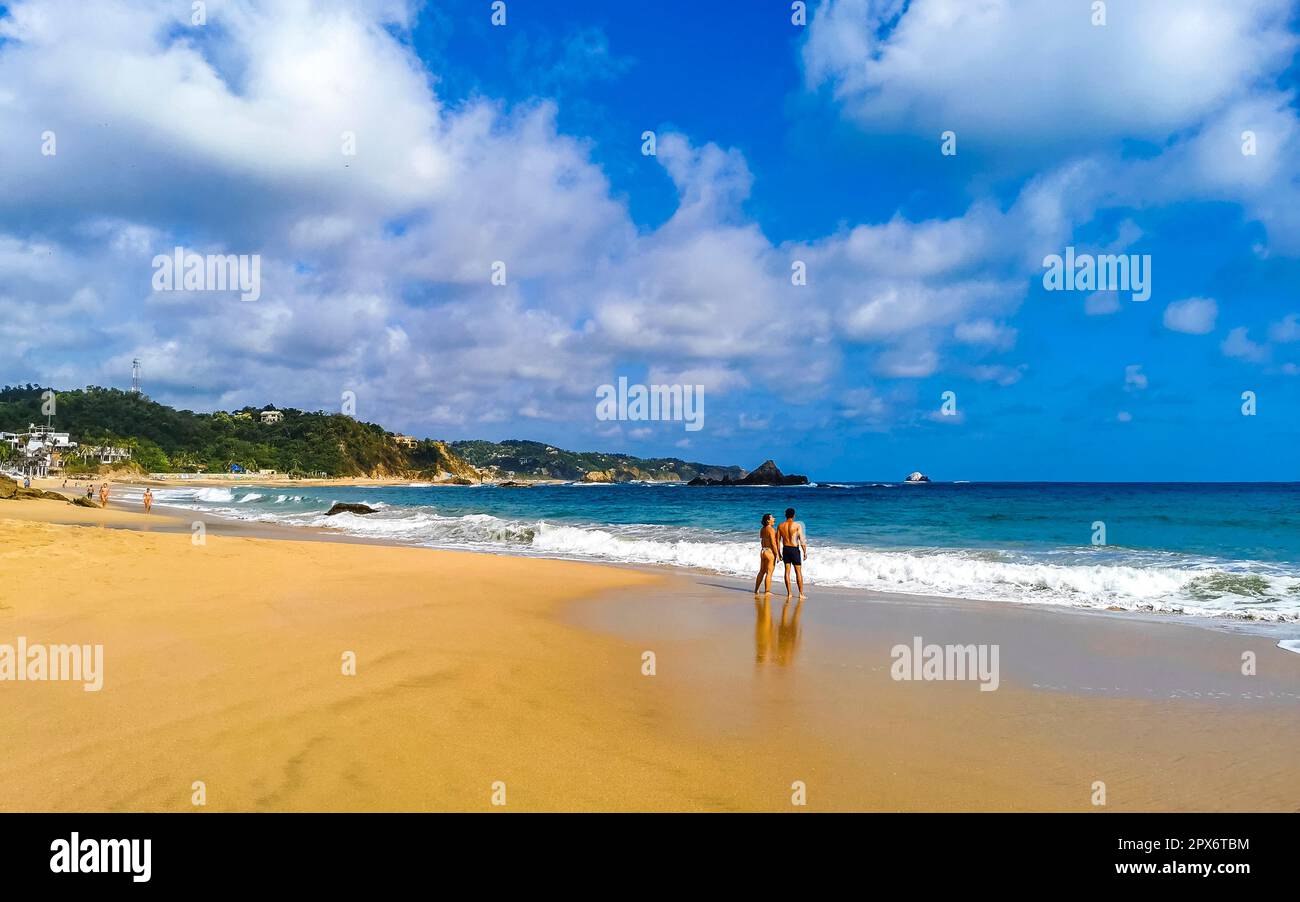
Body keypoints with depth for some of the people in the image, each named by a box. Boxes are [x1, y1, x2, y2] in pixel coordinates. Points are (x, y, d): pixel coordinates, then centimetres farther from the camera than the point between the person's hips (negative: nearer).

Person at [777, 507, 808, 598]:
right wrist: (805, 552, -5)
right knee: (798, 572, 4)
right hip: (795, 550, -3)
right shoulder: (797, 525, -10)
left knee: (787, 571, 8)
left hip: (785, 549, 3)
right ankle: (801, 593, 5)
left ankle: (789, 593, 8)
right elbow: (802, 540, -13)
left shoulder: (780, 526, 2)